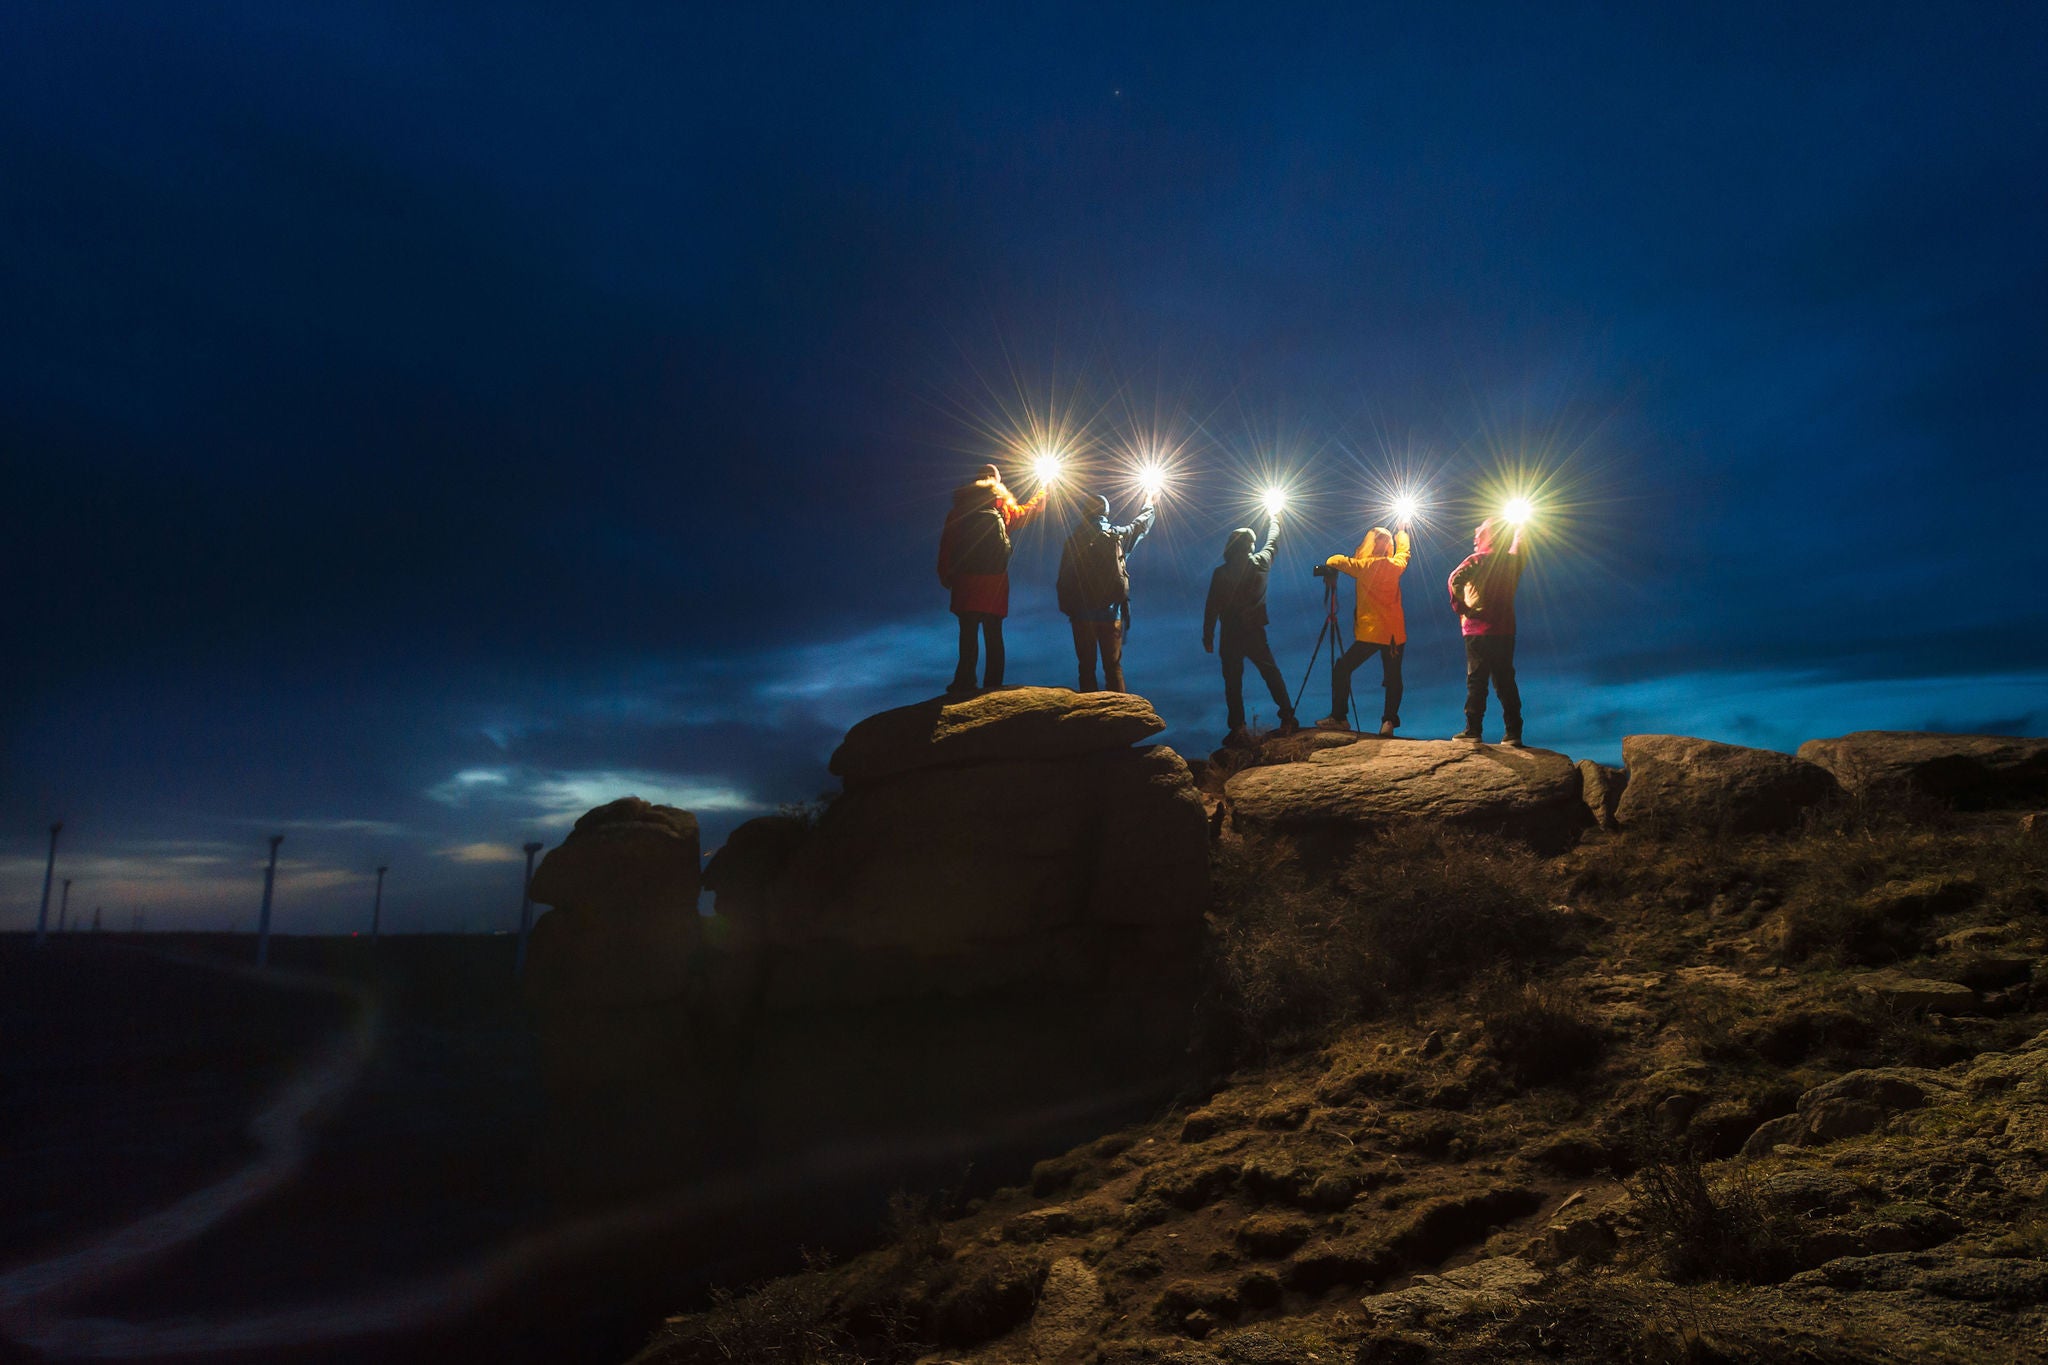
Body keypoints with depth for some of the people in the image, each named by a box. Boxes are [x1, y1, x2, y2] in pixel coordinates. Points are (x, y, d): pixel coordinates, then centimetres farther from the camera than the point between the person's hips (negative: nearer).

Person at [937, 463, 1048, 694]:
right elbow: (1029, 510, 24)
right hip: (995, 582, 1)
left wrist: (945, 575, 7)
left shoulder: (959, 510, 3)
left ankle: (964, 684, -3)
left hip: (965, 581, -1)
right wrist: (1043, 492, 42)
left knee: (968, 635, 2)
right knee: (993, 636, 8)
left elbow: (946, 545, 0)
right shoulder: (1004, 509, 5)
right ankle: (993, 685, 8)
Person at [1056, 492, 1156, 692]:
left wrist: (1066, 608, 8)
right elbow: (1141, 525, 18)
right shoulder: (1117, 536, -3)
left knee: (1087, 666, 8)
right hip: (1111, 613, 0)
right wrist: (1148, 505, 38)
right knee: (1113, 666, 7)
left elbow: (1064, 580, -3)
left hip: (1082, 613, 0)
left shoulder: (1073, 541, -5)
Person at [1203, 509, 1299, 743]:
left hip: (1230, 635, -2)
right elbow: (1273, 542, 18)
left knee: (1233, 681, 4)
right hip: (1255, 633, 2)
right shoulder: (1261, 563, -3)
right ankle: (1287, 719, 13)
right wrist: (1273, 518, 36)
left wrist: (1208, 636, 0)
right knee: (1271, 674, 14)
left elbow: (1211, 607, -9)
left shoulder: (1221, 573, -9)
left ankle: (1238, 729, 1)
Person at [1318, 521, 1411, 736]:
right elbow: (1403, 551, 25)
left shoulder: (1365, 567, -8)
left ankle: (1339, 717, 1)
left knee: (1342, 669, 5)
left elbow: (1337, 561, -6)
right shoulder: (1396, 566, 4)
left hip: (1371, 632, -4)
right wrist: (1402, 531, 43)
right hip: (1396, 633, 5)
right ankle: (1389, 721, -1)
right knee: (1393, 677, 10)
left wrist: (1328, 562, 18)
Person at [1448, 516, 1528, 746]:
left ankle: (1472, 730, 0)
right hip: (1505, 631, 5)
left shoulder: (1478, 560, -7)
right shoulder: (1512, 561, 8)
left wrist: (1459, 606, -11)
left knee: (1476, 681, 0)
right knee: (1505, 681, 8)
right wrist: (1520, 529, 41)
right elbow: (1521, 547, 30)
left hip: (1478, 630, -4)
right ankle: (1514, 733, 5)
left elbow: (1455, 579, -22)